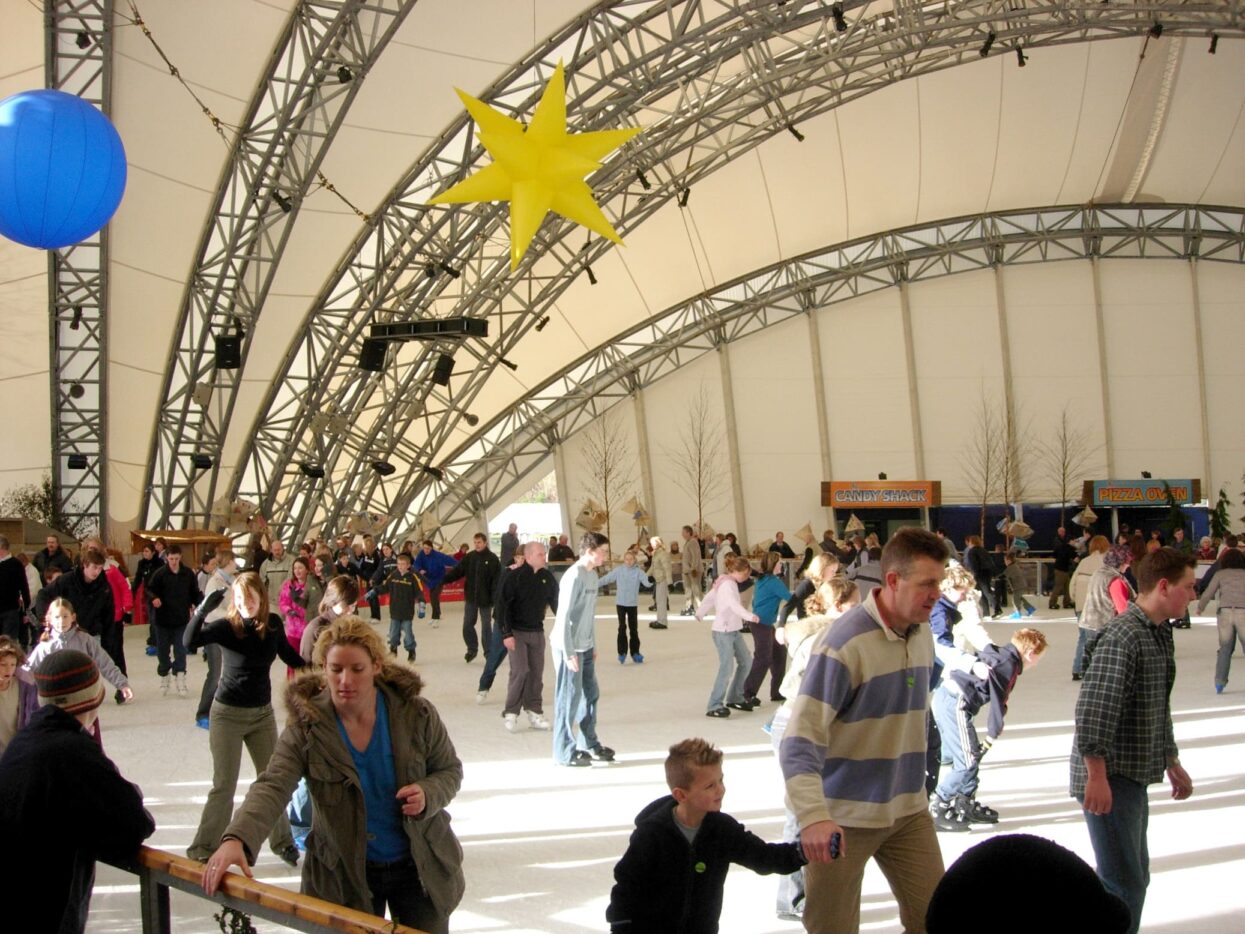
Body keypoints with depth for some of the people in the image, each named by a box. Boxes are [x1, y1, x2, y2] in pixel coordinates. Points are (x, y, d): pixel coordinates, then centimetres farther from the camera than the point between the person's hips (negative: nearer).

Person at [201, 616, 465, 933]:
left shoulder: (415, 713, -12)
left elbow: (450, 770, 1)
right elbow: (272, 787, -25)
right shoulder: (305, 726, -15)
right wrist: (237, 839, -44)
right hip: (345, 876, 0)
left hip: (419, 868, 1)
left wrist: (428, 794, -23)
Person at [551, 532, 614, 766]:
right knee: (569, 697, -1)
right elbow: (563, 616, -20)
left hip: (585, 647, 9)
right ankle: (565, 751, 9)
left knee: (590, 694, 15)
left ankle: (589, 744, 27)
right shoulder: (574, 577, -19)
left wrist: (593, 645, 17)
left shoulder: (592, 575, 9)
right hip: (569, 647, -9)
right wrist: (569, 653, -19)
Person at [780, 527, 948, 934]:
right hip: (844, 816, -6)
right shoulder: (844, 643, -22)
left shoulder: (922, 636, 1)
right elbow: (800, 740, -26)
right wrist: (813, 816, -38)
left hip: (908, 811, 6)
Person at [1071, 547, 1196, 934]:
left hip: (1133, 776, 10)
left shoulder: (1160, 633, 14)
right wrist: (1097, 775, -26)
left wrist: (1172, 763, 27)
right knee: (1124, 882, -9)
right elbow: (1093, 710, -24)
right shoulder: (1123, 635, -18)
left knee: (1135, 876, 17)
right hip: (1108, 777, -10)